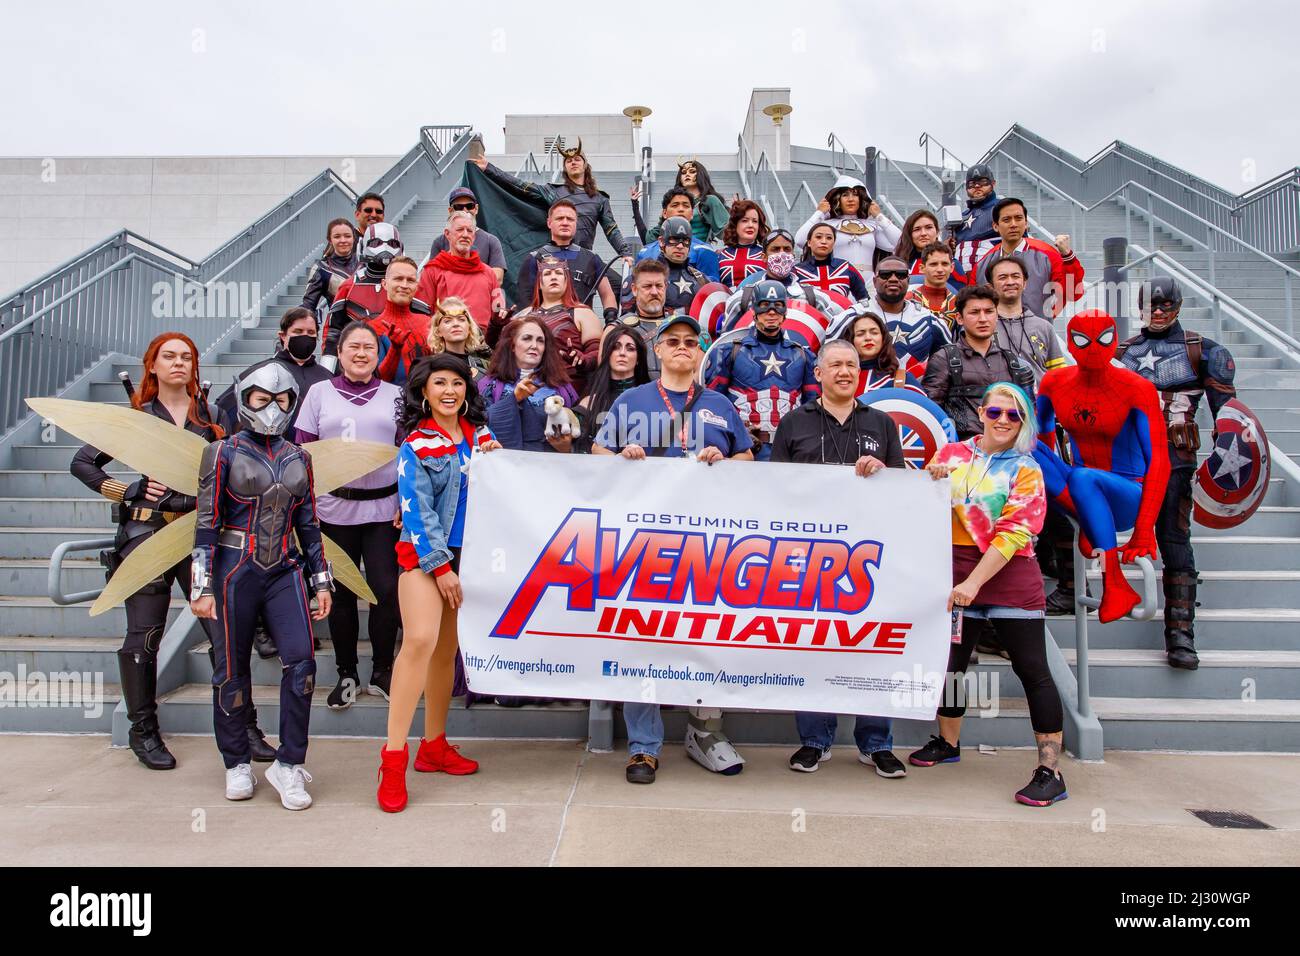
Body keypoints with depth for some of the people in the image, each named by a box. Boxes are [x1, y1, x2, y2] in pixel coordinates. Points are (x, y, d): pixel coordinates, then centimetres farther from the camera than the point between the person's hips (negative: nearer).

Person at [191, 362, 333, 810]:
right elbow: (206, 523, -3)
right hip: (236, 571, -3)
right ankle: (237, 764, 24)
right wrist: (201, 587, -8)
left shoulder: (298, 458, 11)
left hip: (284, 571, 3)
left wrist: (321, 581, 10)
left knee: (301, 661, -10)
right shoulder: (223, 453, -1)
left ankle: (289, 764, 2)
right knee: (232, 669, 6)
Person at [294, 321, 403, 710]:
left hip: (384, 507, 0)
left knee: (386, 589, -3)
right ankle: (347, 674, 21)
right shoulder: (319, 392, 7)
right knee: (342, 592, 7)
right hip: (334, 507, 0)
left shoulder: (394, 394, 8)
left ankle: (382, 671, 15)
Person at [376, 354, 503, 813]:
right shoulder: (416, 445, -4)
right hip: (425, 555, -5)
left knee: (446, 650, 10)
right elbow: (417, 511, -8)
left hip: (468, 553, 5)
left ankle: (433, 745, 22)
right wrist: (441, 566, -11)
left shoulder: (480, 434, 11)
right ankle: (393, 757, -17)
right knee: (420, 641, -22)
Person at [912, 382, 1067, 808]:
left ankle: (1050, 772, 3)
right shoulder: (952, 454, 8)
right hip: (955, 573, 4)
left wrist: (974, 583, -21)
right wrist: (930, 479, -7)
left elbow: (1012, 535, -12)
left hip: (1009, 577, -3)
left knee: (1032, 670, -4)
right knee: (950, 660, 14)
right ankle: (948, 742, 35)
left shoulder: (1025, 470, -1)